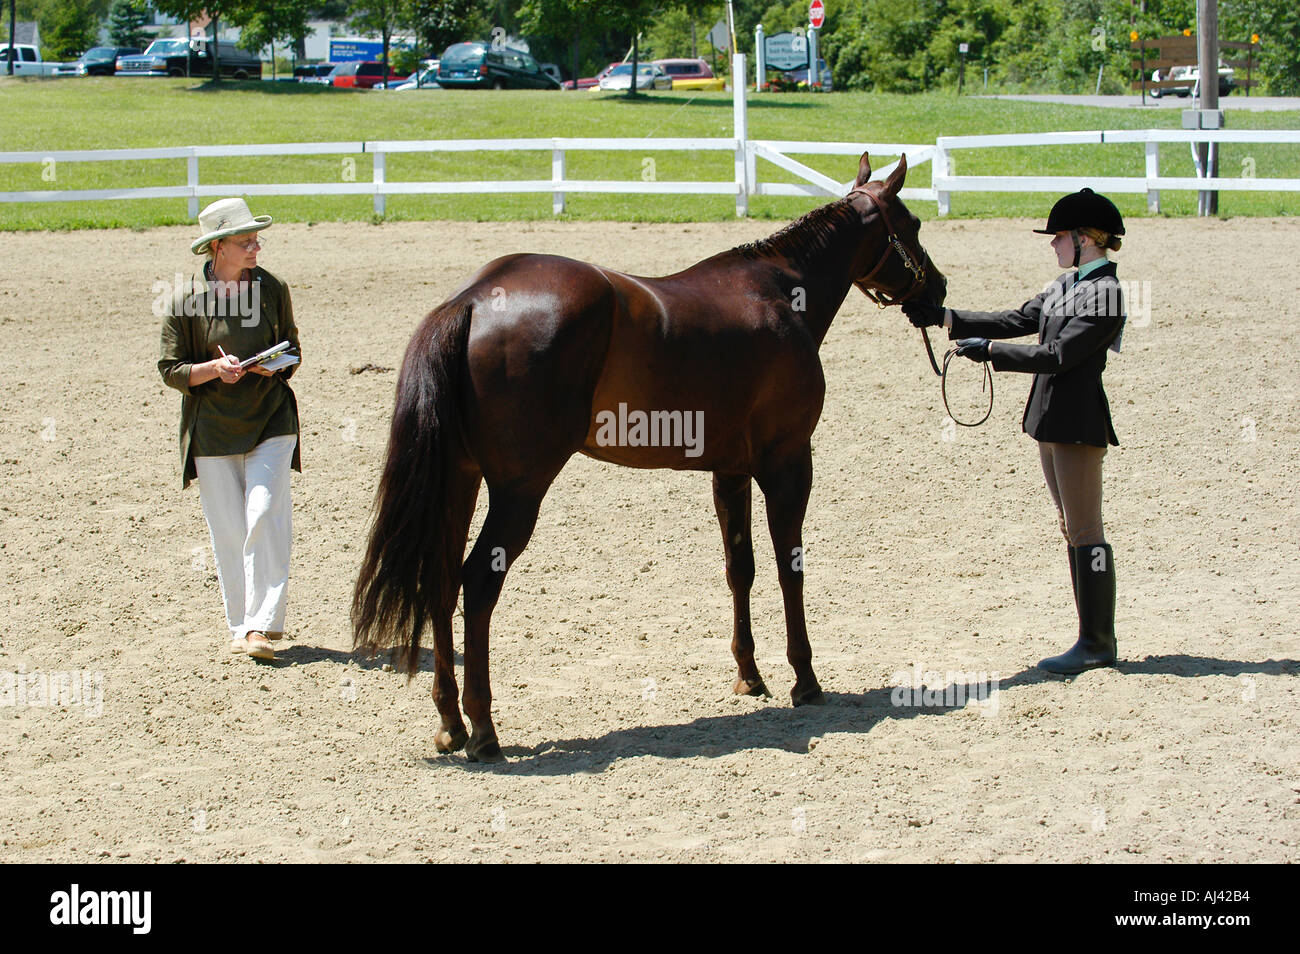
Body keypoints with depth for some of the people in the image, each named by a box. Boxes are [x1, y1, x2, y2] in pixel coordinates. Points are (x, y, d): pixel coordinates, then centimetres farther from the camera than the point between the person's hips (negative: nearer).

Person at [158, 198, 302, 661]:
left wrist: (276, 366, -12)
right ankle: (240, 625, 16)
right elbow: (170, 369, -1)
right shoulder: (186, 299, -5)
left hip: (270, 422, 0)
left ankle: (264, 624, -10)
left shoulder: (273, 289, 1)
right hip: (212, 428, 0)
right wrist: (213, 369, -19)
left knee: (264, 515, -13)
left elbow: (292, 350, 11)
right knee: (228, 530, 3)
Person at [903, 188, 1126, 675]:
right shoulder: (1064, 287, 14)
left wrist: (989, 350, -17)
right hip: (1050, 418, 10)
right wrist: (944, 319, 12)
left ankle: (1098, 643, -2)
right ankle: (1094, 635, 18)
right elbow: (1013, 322, 16)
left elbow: (1057, 355, -20)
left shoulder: (1105, 294, -15)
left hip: (1079, 423, -10)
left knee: (1085, 531, -6)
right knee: (1072, 529, 12)